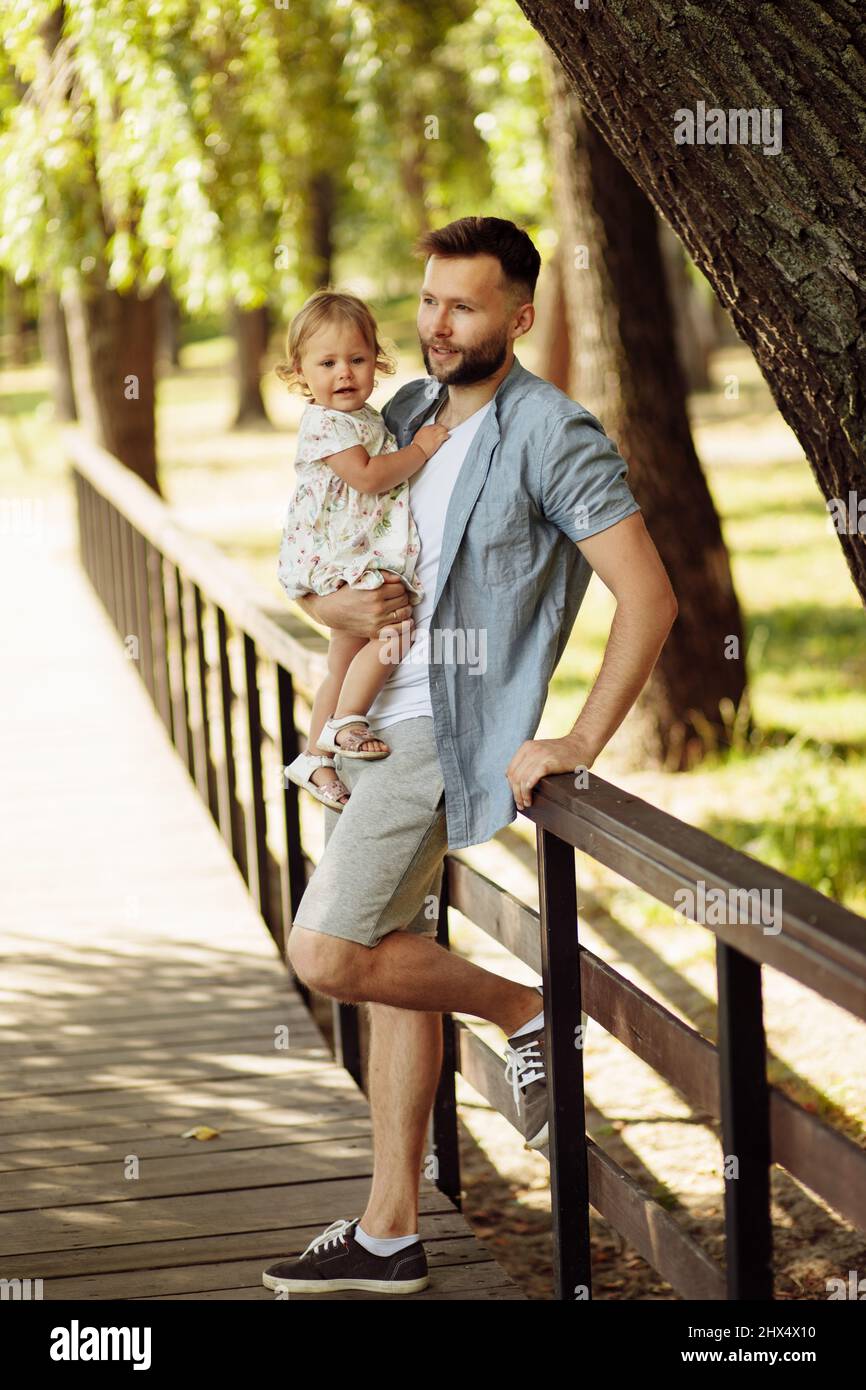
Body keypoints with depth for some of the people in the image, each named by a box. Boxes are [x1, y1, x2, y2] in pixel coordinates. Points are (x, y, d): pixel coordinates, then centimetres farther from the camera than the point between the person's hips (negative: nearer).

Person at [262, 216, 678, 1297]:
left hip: (440, 732, -8)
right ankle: (388, 1235, 18)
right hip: (368, 727, 8)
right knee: (389, 962, 11)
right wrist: (335, 605, -4)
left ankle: (521, 1010, 7)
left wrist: (580, 744, -18)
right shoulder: (407, 417, 11)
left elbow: (648, 597, -16)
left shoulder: (551, 435, -12)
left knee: (326, 953, -16)